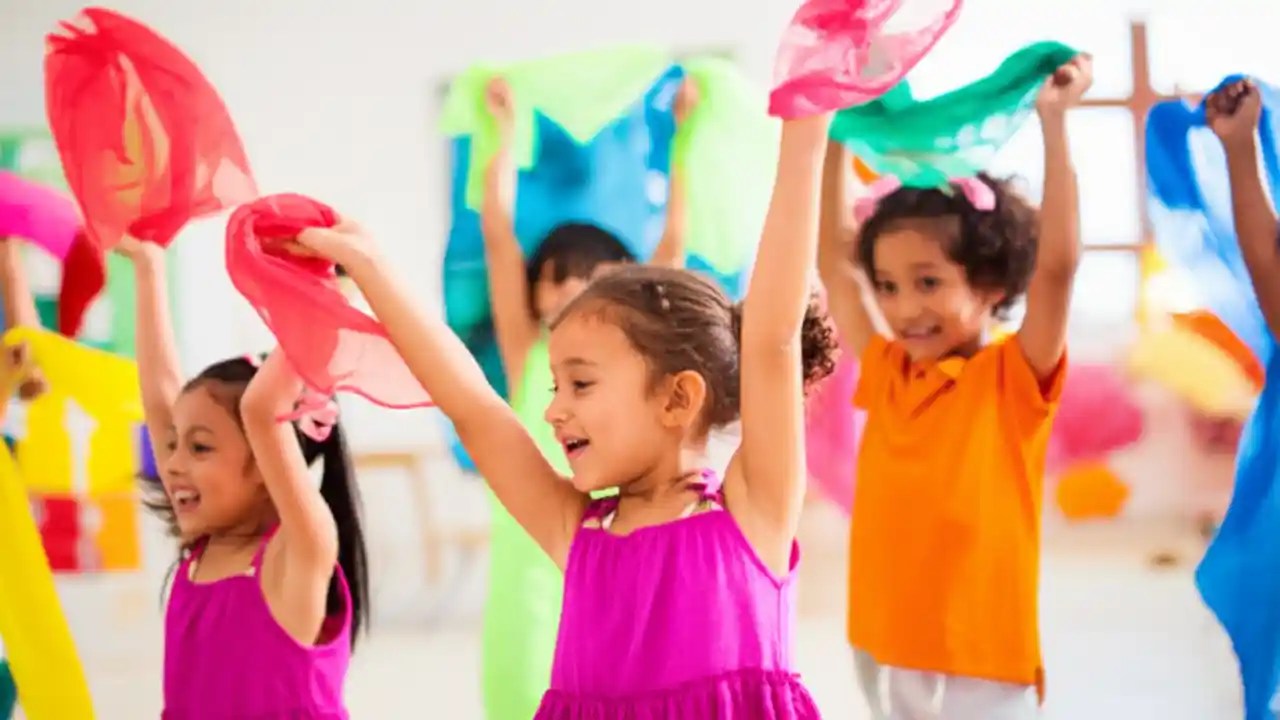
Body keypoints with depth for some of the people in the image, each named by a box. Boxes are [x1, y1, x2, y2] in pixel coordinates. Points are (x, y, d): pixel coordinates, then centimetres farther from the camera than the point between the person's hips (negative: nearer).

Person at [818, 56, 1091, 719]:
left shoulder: (1013, 379, -5)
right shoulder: (889, 374, 9)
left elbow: (1057, 264, -18)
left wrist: (1053, 122, -19)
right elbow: (830, 262, 13)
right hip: (888, 662, 5)